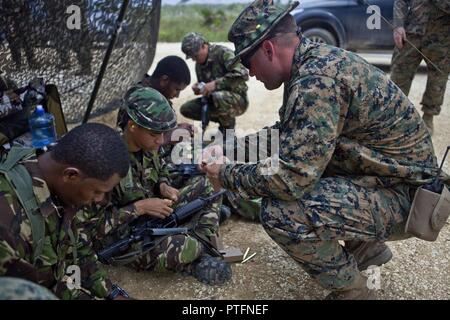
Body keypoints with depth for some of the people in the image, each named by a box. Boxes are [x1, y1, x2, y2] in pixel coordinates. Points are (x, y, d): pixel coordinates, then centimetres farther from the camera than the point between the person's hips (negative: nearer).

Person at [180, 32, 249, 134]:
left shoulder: (222, 52, -15)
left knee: (218, 97, -40)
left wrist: (216, 83, -31)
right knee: (185, 109, -5)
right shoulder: (199, 64, 8)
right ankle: (222, 120, 6)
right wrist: (198, 88, -4)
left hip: (238, 99, -7)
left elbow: (242, 74, -29)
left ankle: (229, 126, -9)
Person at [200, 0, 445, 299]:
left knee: (280, 212, -26)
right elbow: (287, 133, 15)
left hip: (402, 197, -10)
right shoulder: (318, 60, 4)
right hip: (379, 174, 10)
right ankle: (366, 247, 23)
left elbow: (291, 177, -29)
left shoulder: (317, 79, -27)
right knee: (271, 171, 15)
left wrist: (227, 176, -13)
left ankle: (353, 291, 1)